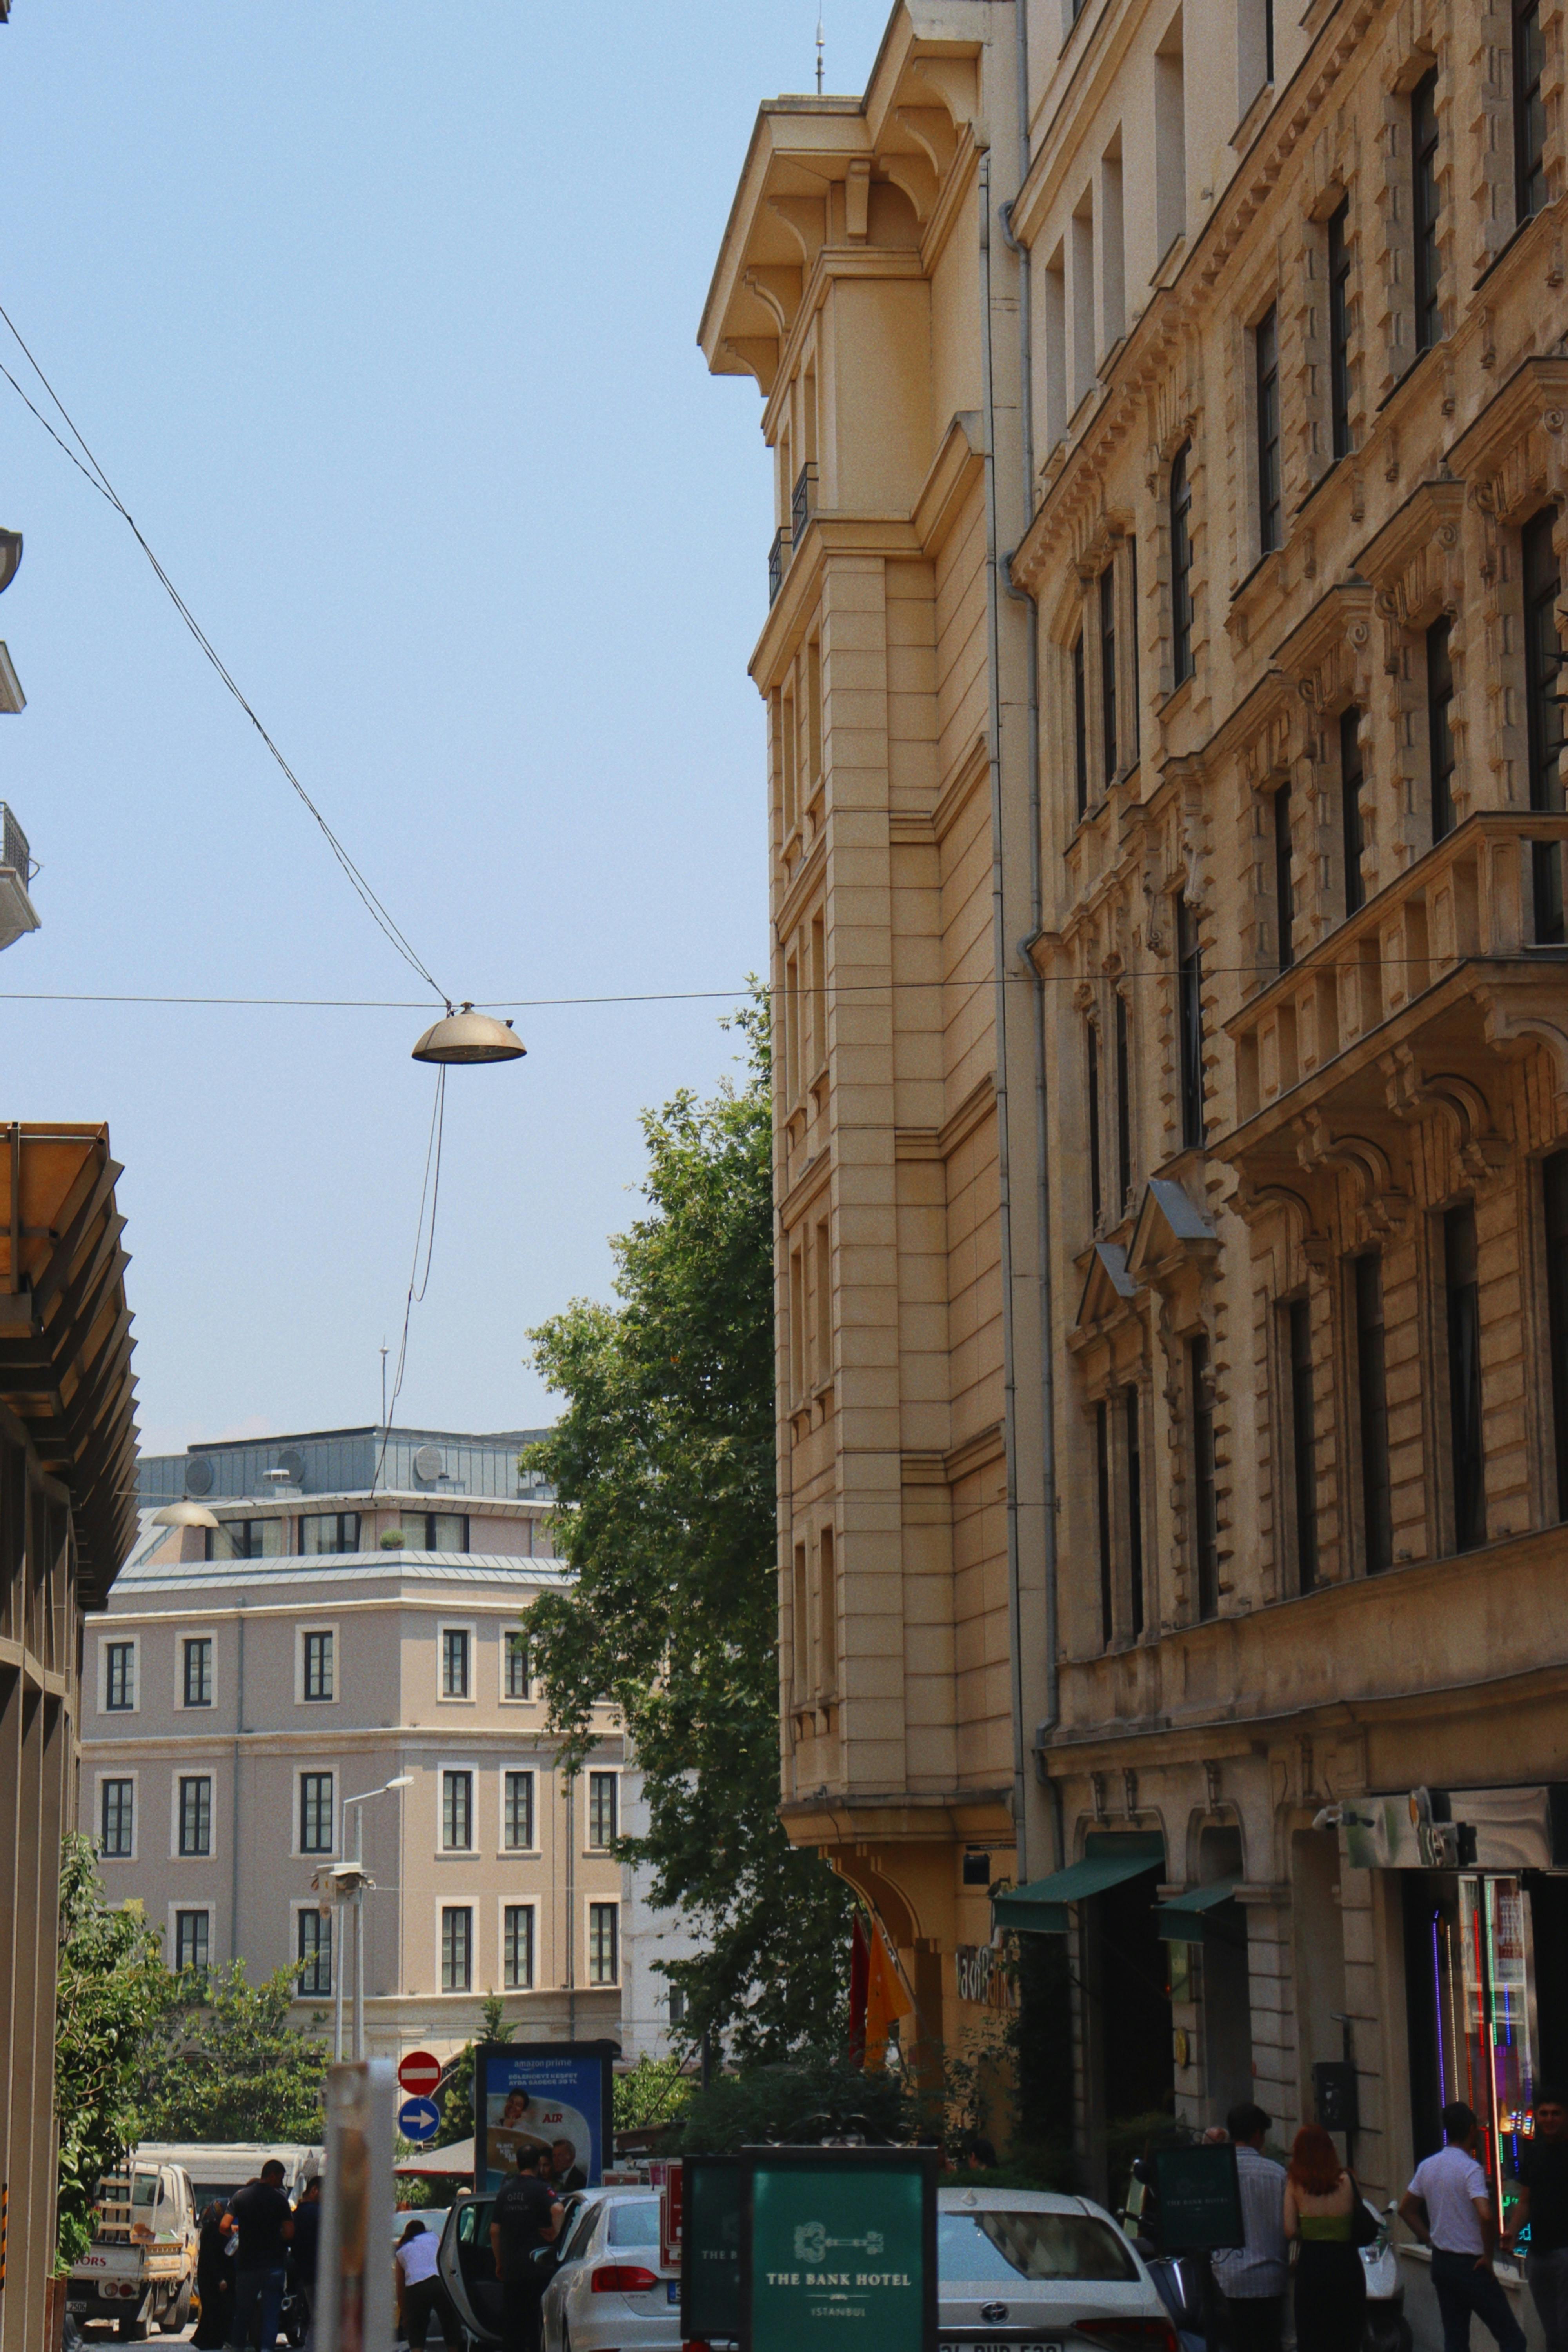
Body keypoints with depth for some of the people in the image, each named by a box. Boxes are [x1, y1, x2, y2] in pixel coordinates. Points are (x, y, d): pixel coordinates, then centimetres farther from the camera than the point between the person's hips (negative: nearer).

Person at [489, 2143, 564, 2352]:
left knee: (511, 2320, 10)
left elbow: (494, 2231, 11)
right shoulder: (540, 2190, -7)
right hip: (537, 2269, -5)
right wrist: (555, 2235, -14)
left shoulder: (505, 2191, 10)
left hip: (510, 2269, 5)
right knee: (536, 2320, -3)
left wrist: (499, 2262, 18)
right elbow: (558, 2210, -28)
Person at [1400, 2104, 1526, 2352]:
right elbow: (1486, 2216, -29)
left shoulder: (1427, 2166, 7)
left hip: (1440, 2263, 7)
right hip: (1471, 2266, -7)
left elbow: (1406, 2209, 16)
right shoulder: (1470, 2169, -16)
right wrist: (1488, 2256, -15)